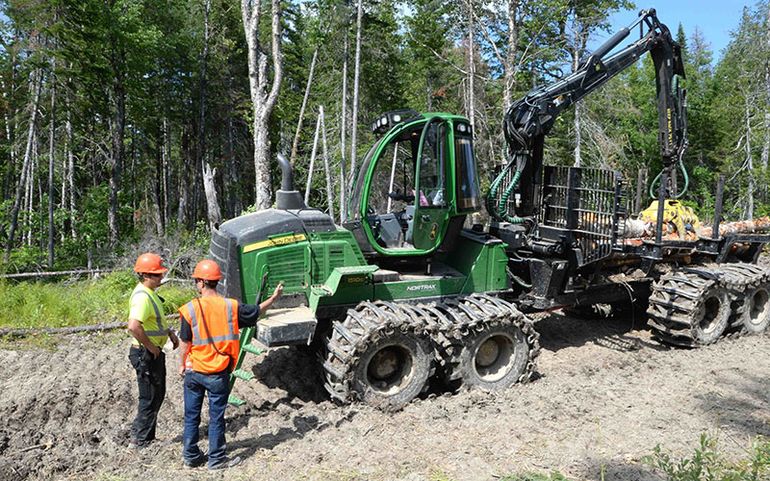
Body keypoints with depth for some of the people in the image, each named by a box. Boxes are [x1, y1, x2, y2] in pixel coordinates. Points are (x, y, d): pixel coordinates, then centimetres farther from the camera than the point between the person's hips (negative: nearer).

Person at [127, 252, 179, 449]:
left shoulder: (149, 292, 10)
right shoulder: (142, 296, -23)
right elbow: (133, 326, -37)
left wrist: (169, 332, 13)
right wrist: (150, 346, -24)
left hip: (154, 352, 10)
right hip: (146, 354, -10)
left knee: (157, 394, 20)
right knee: (150, 398, 2)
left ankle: (142, 436, 32)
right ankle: (139, 441, 16)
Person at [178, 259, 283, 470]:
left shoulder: (190, 309, -12)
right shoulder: (230, 306, -12)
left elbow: (185, 343, -6)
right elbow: (256, 312, 4)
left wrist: (182, 365, 10)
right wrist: (274, 297, 20)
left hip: (193, 371, 1)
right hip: (218, 373, -1)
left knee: (191, 415, 17)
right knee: (216, 417, 11)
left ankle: (191, 456, 28)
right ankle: (216, 459, 21)